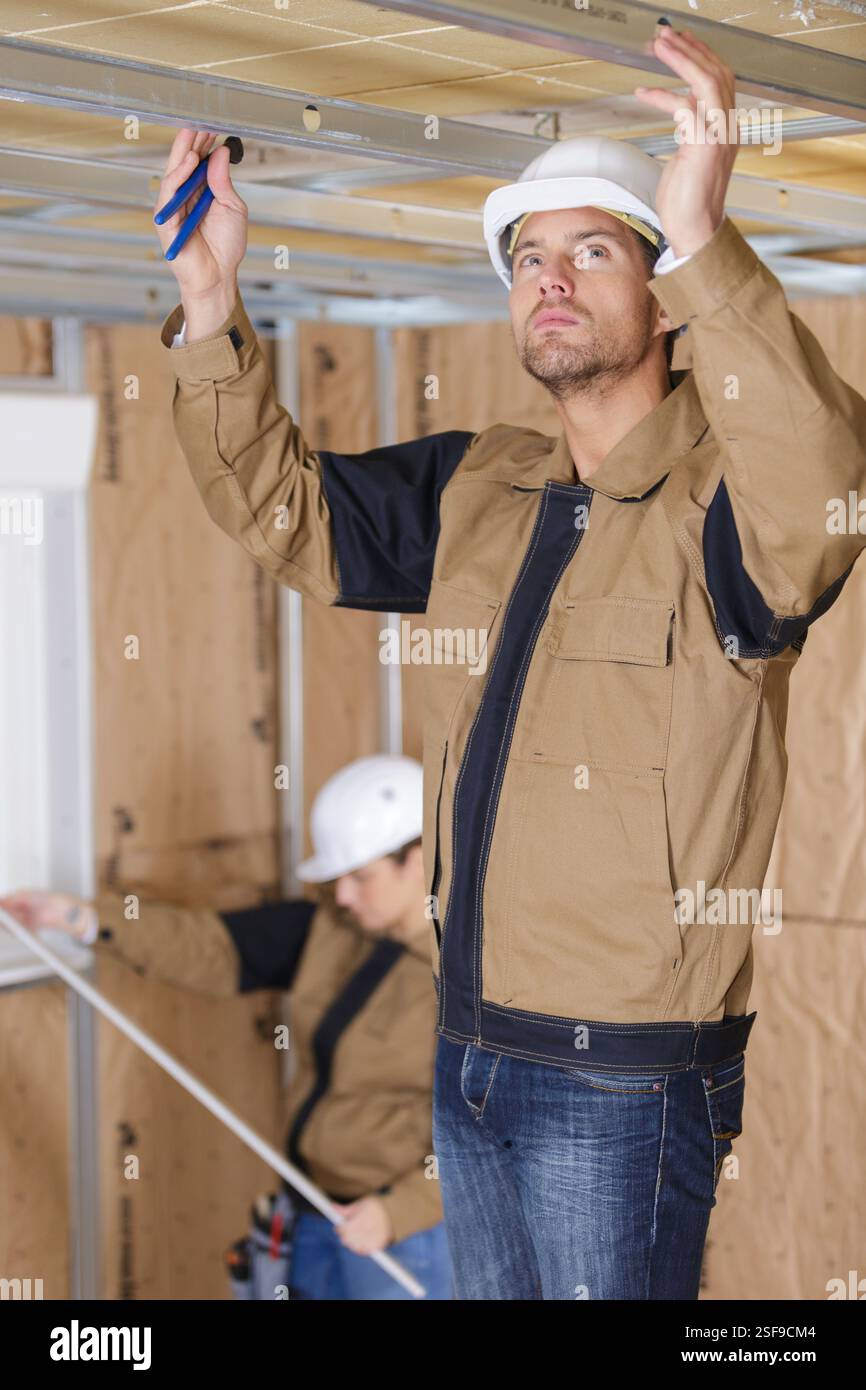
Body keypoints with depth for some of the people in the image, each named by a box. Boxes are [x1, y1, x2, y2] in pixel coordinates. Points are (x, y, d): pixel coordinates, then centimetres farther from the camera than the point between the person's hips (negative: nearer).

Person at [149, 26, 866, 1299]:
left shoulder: (724, 501, -13)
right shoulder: (475, 489, 9)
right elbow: (285, 511, 15)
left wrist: (704, 239, -47)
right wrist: (212, 307, -1)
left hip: (623, 1085, -7)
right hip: (469, 1048, 7)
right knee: (492, 1292, 20)